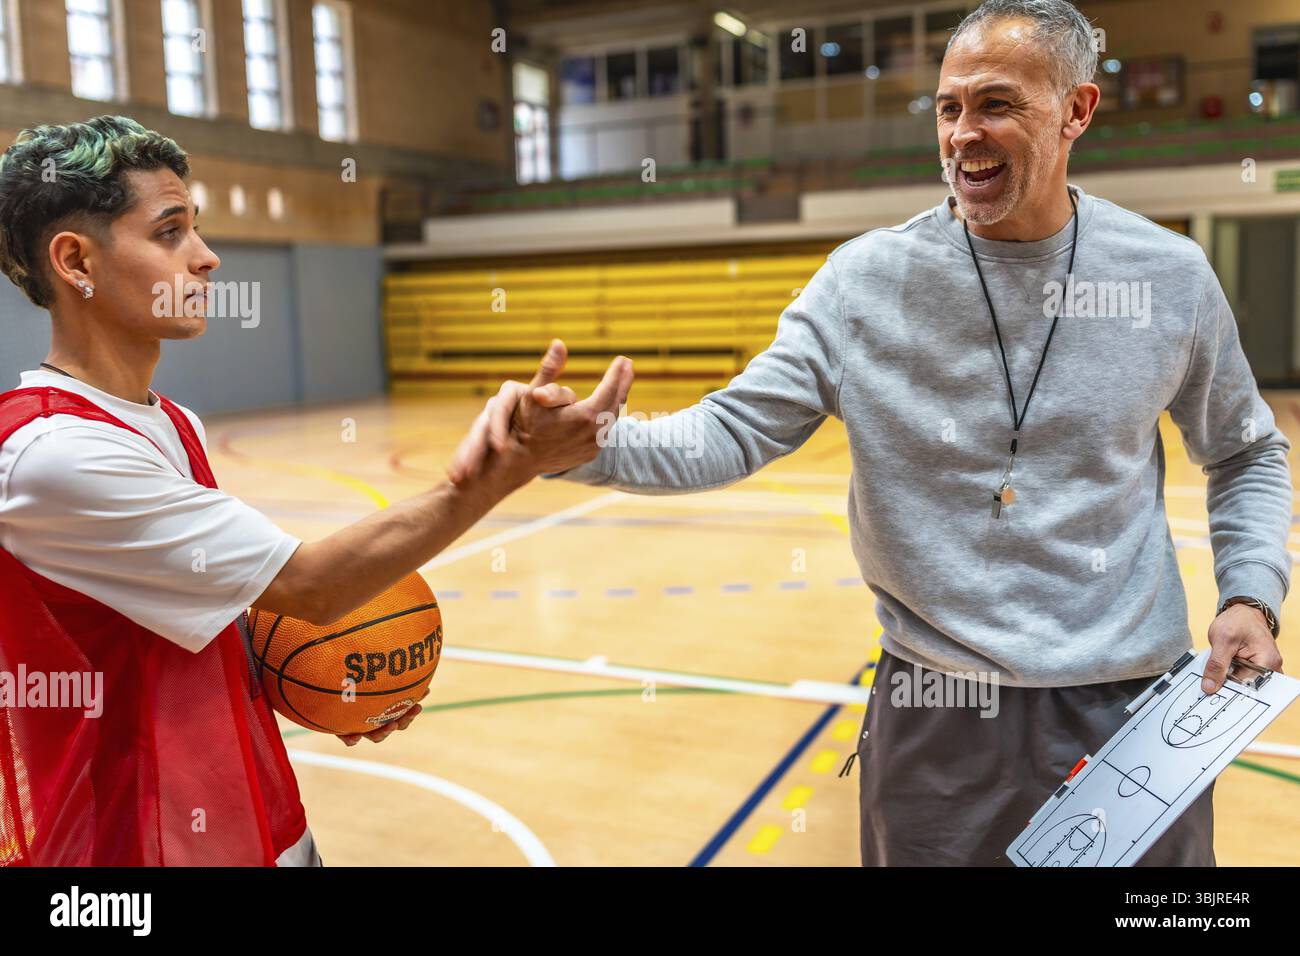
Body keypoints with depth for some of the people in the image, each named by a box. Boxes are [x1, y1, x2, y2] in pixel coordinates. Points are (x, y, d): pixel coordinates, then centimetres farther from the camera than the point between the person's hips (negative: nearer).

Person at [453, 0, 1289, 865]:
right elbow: (737, 429, -14)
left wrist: (1252, 594, -2)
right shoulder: (869, 277, -8)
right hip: (937, 708, -1)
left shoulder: (1174, 275, -2)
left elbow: (1249, 455, 12)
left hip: (1131, 704, 2)